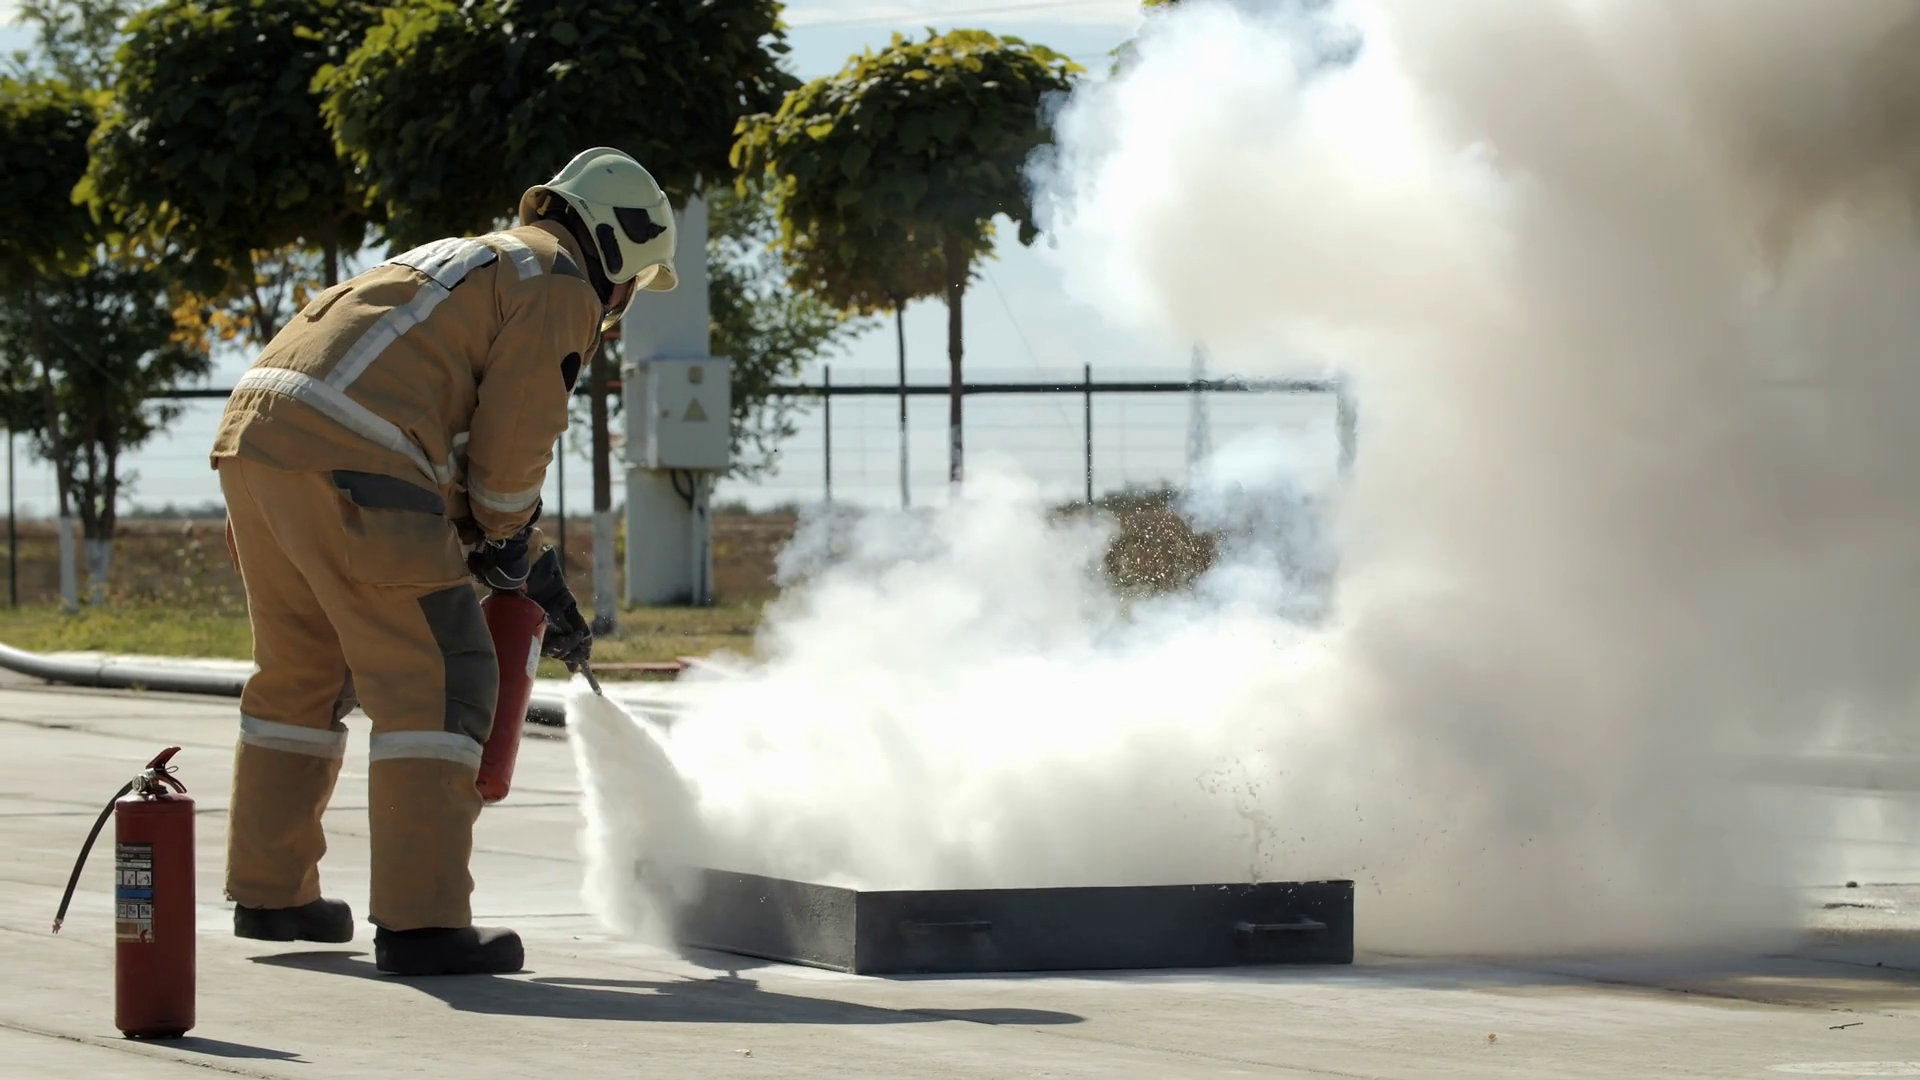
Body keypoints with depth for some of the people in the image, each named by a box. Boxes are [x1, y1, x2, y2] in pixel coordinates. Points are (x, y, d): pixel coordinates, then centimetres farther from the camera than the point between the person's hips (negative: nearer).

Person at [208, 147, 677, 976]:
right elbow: (510, 454, -1)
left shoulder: (473, 263, 33)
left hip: (255, 440, 9)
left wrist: (534, 568, 35)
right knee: (436, 681, -5)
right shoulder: (561, 291, 4)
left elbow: (461, 449, 37)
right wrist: (514, 547, 19)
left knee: (300, 672, 23)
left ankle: (269, 891, 31)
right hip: (348, 465, -9)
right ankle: (420, 921, -8)